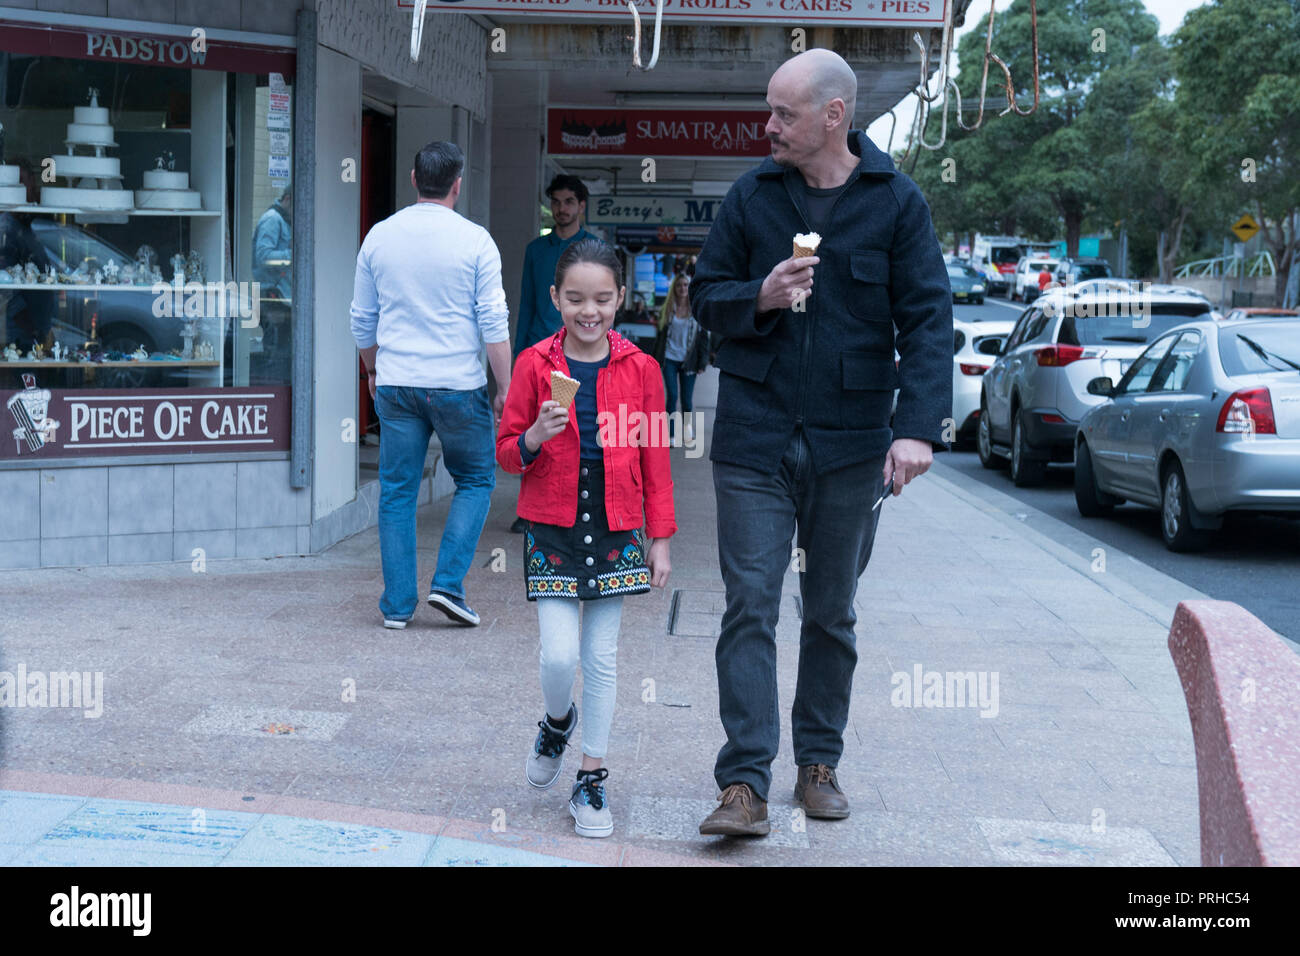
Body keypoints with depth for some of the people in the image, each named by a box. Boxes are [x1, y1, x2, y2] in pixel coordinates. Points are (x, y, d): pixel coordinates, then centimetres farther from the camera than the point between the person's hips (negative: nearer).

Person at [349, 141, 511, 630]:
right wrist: (505, 388, 0)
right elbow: (494, 323, -7)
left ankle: (397, 604, 10)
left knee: (397, 492, 9)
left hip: (395, 385, 3)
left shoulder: (379, 236, 4)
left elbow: (363, 321, 12)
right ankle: (448, 584, 3)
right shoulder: (475, 240, -6)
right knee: (475, 480, 14)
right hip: (458, 385, -3)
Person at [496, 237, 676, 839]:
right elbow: (506, 452, 3)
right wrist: (535, 437, -19)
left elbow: (655, 461, 5)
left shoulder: (640, 369, 0)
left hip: (616, 529, 1)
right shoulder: (535, 365, -2)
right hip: (551, 526, -1)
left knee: (602, 657, 5)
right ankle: (557, 722, 26)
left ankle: (592, 780, 17)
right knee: (559, 654, -8)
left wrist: (660, 538, 4)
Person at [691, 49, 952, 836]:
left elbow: (928, 319, -5)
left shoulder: (897, 202, -2)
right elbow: (707, 294, 10)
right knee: (750, 608, -5)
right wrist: (759, 298, -13)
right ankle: (746, 784, -5)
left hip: (850, 442, 0)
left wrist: (919, 425, -17)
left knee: (832, 614, 12)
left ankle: (820, 763, 27)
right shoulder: (753, 195, 3)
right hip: (755, 437, 0)